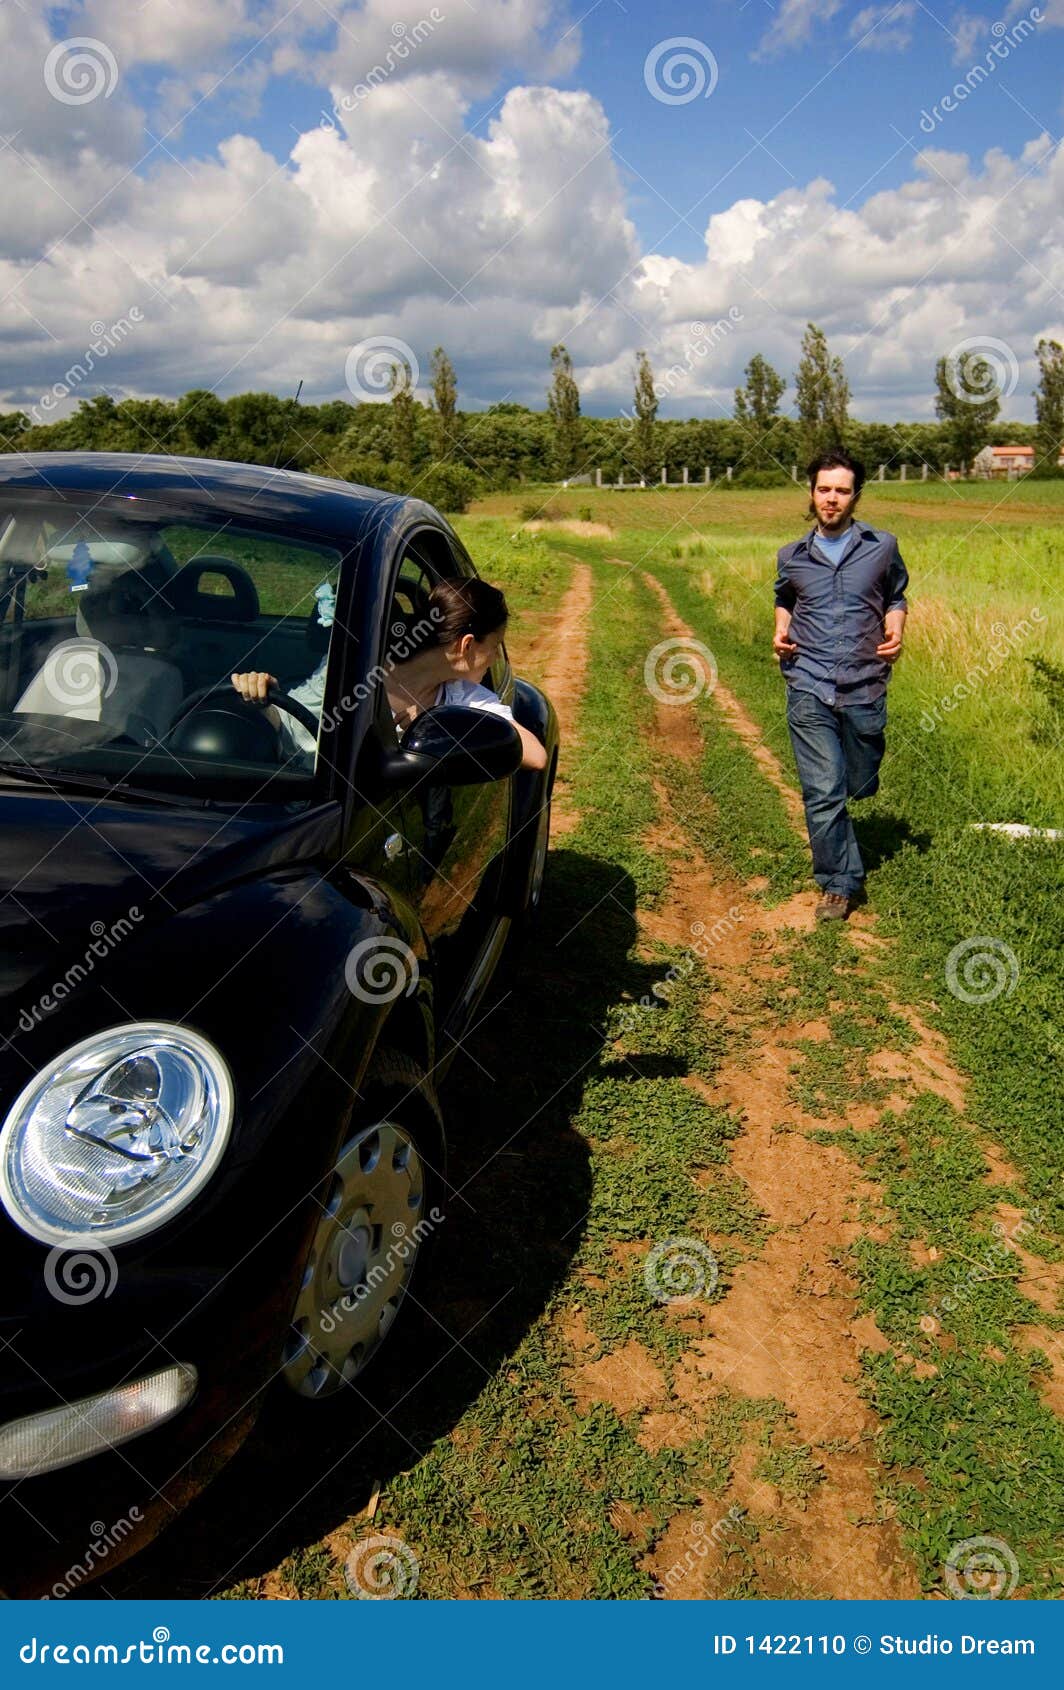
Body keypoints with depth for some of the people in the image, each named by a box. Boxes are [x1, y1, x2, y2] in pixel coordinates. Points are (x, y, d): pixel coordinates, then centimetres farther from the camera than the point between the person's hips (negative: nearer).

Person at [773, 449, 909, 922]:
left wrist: (895, 633, -2)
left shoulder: (882, 547, 5)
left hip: (864, 688, 0)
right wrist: (781, 630, 5)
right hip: (809, 690, 0)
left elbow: (896, 598, 18)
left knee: (860, 785, 11)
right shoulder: (791, 556, 8)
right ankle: (839, 883, 6)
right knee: (822, 793, -6)